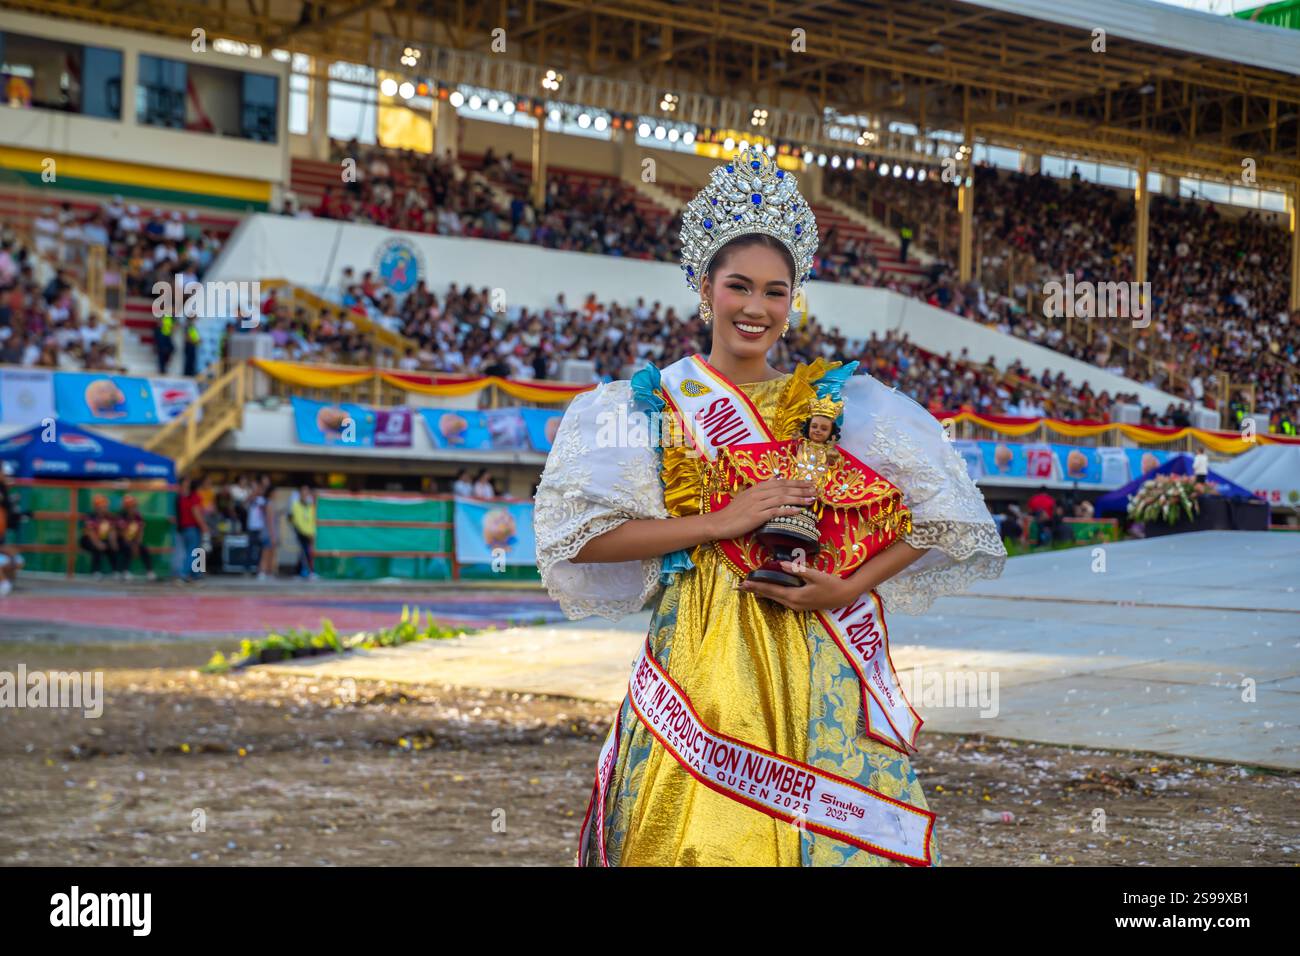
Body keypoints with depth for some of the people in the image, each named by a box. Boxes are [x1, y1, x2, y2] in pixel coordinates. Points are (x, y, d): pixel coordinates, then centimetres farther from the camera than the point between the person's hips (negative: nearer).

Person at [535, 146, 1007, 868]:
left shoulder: (846, 405, 9)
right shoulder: (649, 403, 5)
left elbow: (942, 512, 9)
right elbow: (578, 535, -5)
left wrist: (848, 588, -5)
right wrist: (722, 522, -11)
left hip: (821, 666, 2)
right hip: (700, 660, -1)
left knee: (836, 833, -2)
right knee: (702, 836, -7)